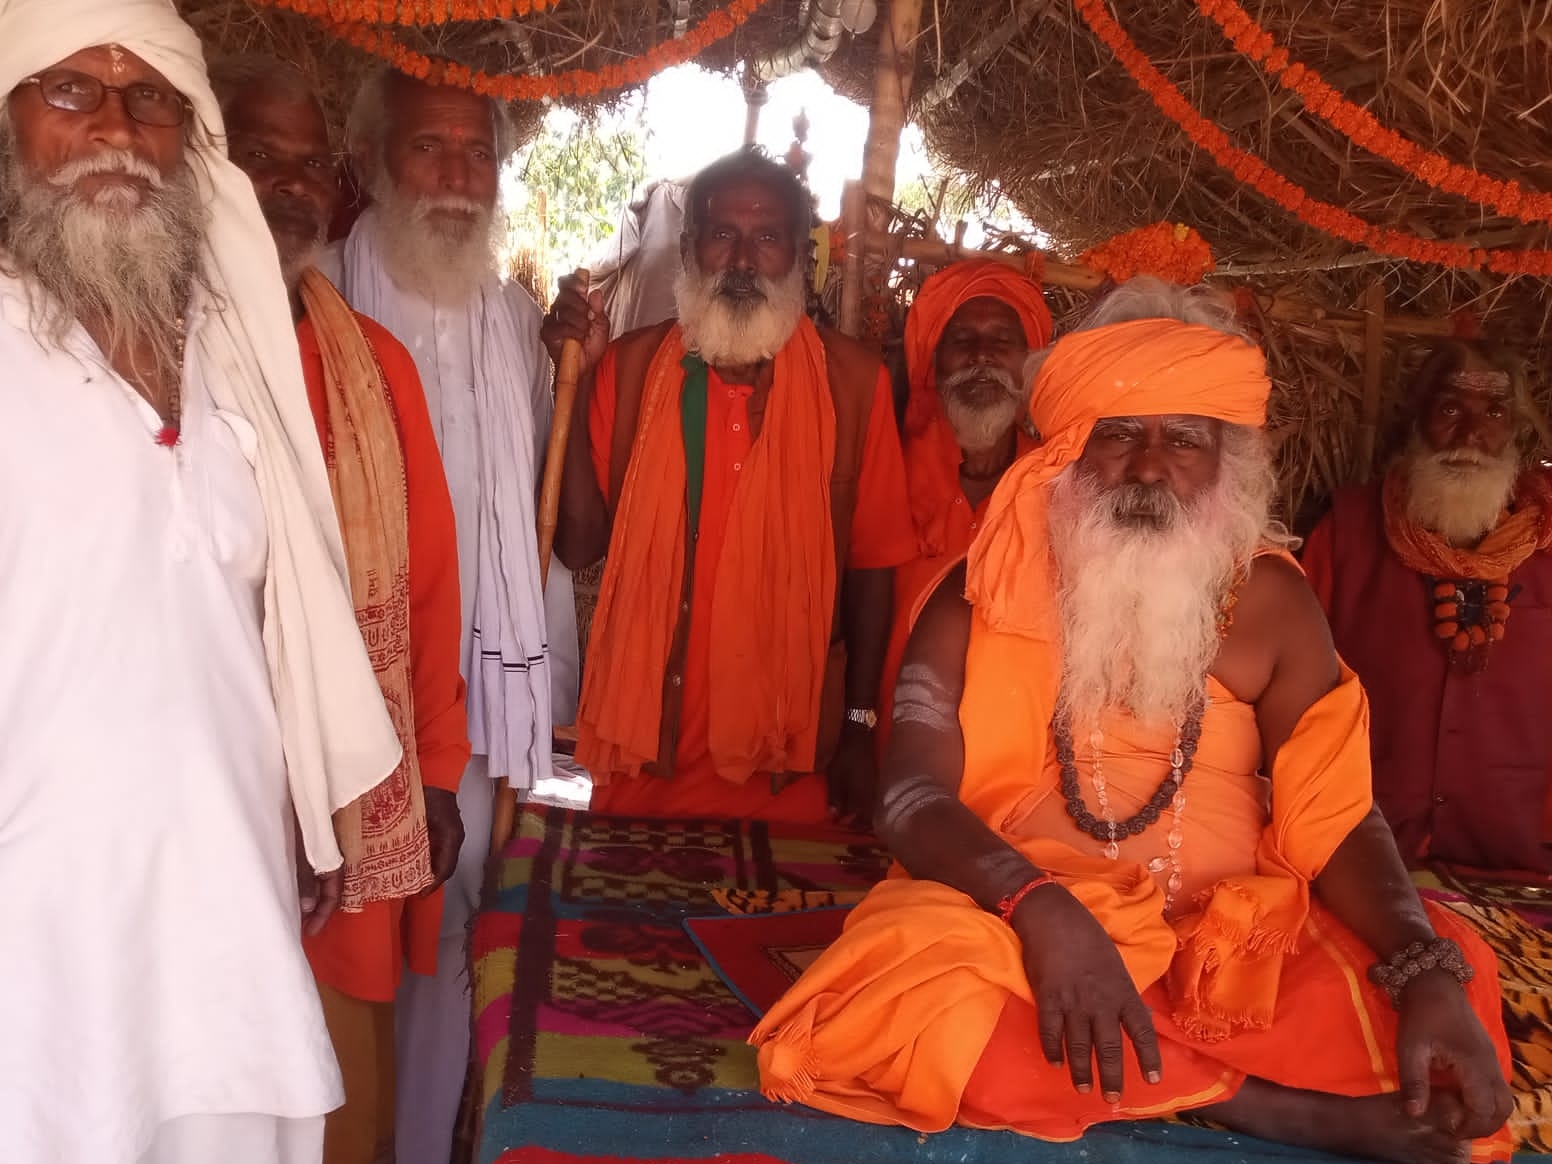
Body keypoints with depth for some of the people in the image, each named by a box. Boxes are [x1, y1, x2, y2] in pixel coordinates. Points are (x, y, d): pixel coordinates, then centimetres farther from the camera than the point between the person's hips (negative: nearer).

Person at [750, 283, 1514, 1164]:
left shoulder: (1269, 600, 4)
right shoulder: (986, 596, -2)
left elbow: (1334, 816, 0)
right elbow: (911, 793, -12)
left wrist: (1428, 974, -19)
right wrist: (1041, 908, -31)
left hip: (1230, 936, 1)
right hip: (1012, 925, -1)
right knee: (910, 983, -34)